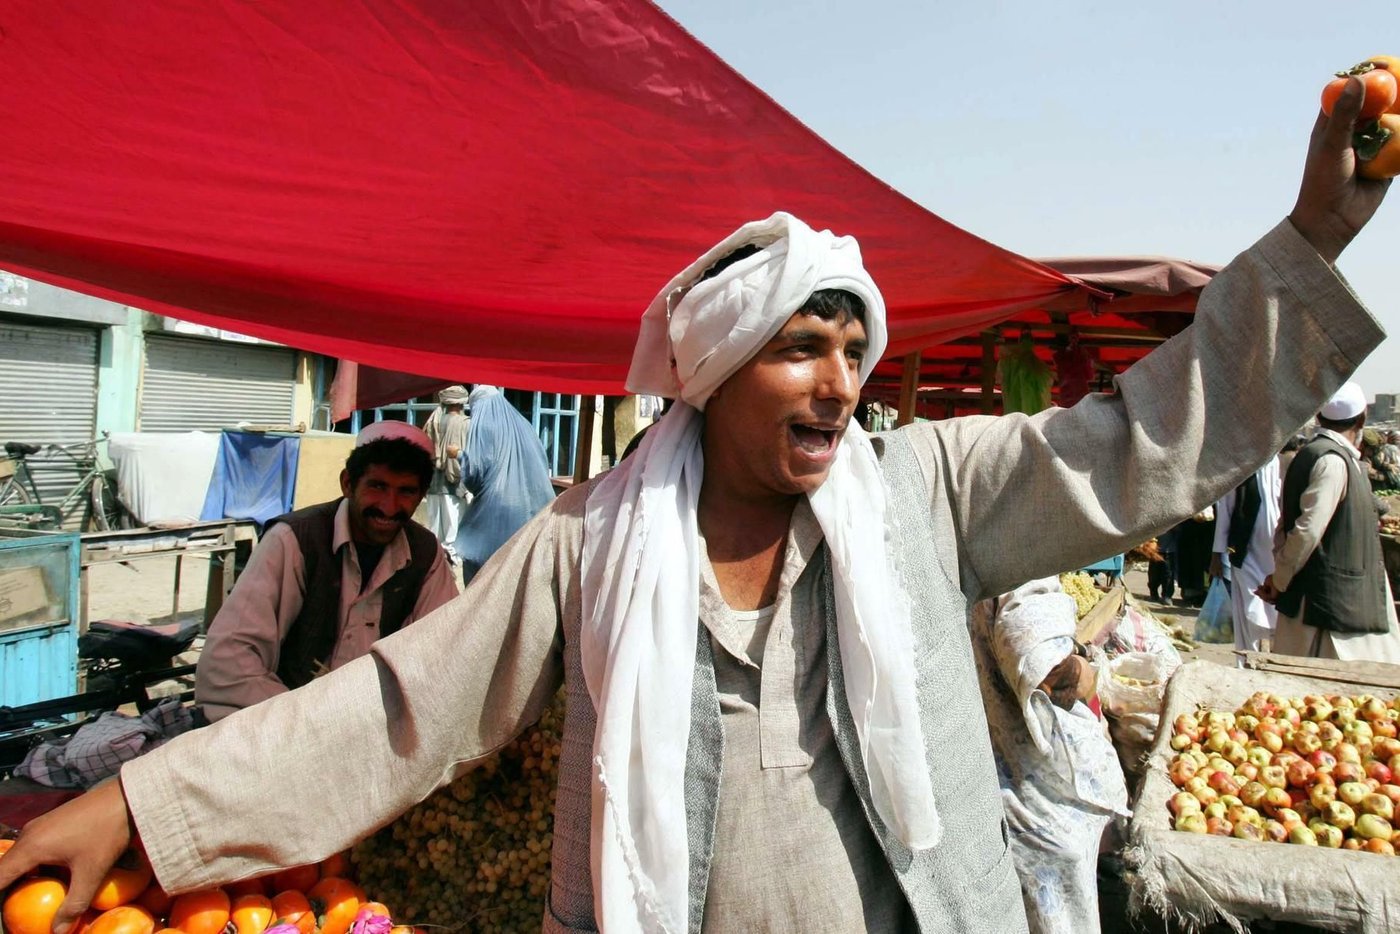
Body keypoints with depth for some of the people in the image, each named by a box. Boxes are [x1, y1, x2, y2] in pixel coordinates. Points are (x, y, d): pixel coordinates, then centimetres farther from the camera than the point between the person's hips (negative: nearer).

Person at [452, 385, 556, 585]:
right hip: (525, 513, 6)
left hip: (491, 512, -6)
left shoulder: (482, 425, -4)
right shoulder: (522, 425, 13)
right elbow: (542, 469, 14)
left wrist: (462, 455, 7)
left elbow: (473, 473, -11)